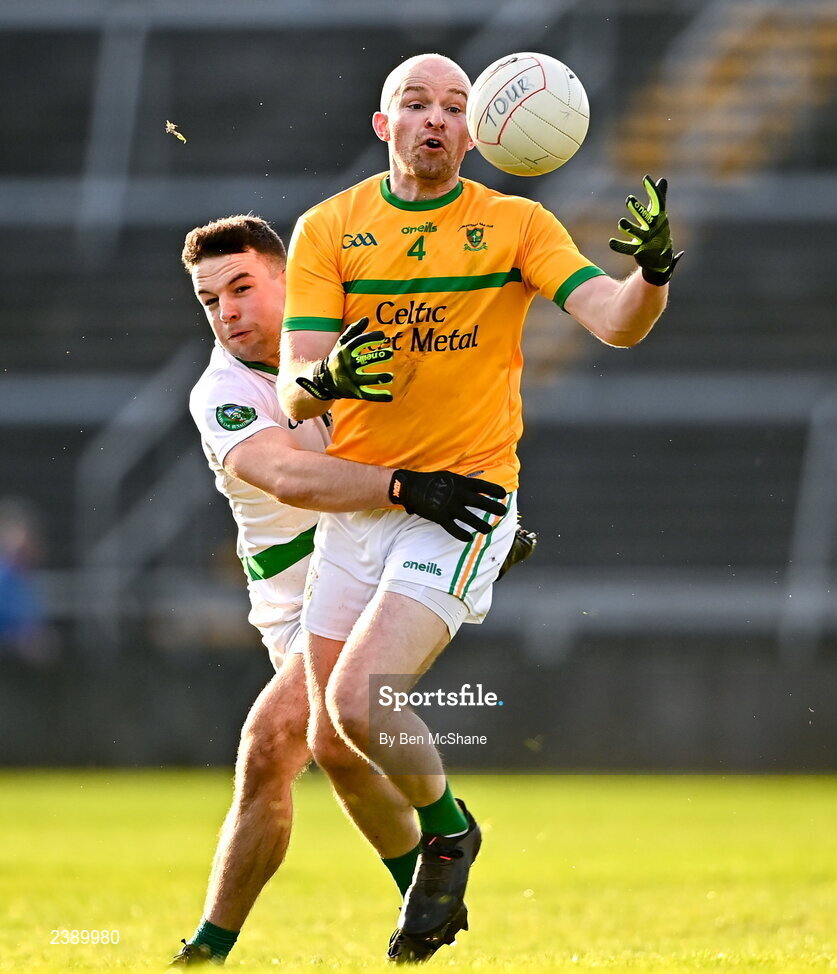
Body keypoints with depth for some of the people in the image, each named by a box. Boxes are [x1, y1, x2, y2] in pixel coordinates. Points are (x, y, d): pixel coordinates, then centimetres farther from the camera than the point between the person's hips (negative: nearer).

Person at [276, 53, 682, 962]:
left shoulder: (516, 224, -2)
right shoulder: (328, 228, 0)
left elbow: (614, 322, -14)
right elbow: (295, 396, -6)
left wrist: (651, 272, -36)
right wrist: (326, 378, -30)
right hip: (356, 505, 4)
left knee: (360, 701, -20)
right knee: (330, 743, 7)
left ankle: (447, 831, 9)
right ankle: (429, 887, 33)